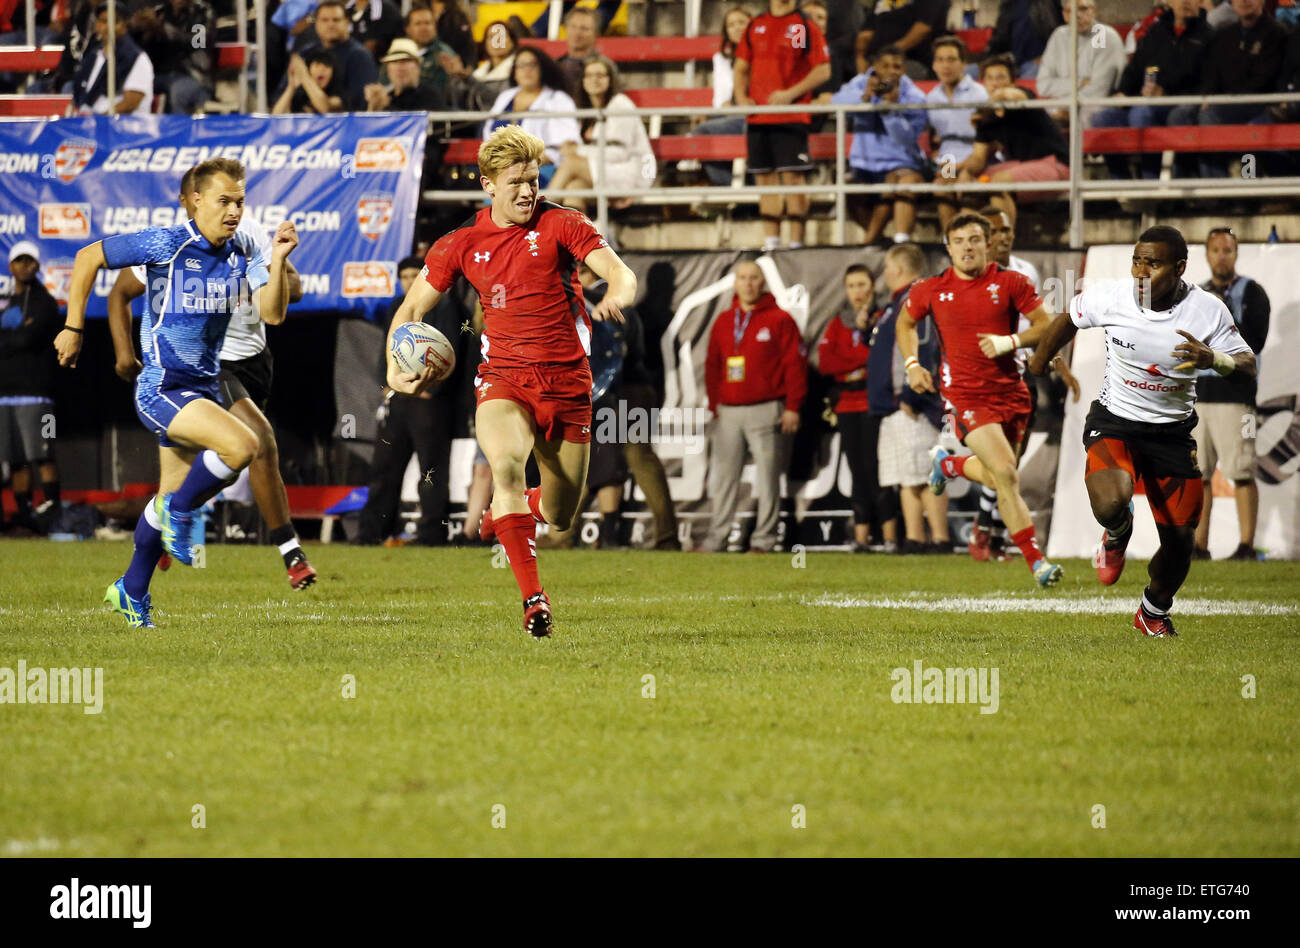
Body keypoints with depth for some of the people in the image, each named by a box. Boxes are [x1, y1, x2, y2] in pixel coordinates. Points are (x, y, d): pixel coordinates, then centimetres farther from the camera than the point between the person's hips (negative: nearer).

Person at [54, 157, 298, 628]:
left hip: (205, 386, 7)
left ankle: (132, 592, 31)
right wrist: (73, 328, -7)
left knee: (172, 496, 15)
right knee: (242, 445, -27)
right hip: (161, 388, -7)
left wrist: (278, 260, -21)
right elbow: (88, 257, -8)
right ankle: (178, 511, -3)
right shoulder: (166, 244, -15)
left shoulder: (243, 252, 2)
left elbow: (272, 313, -6)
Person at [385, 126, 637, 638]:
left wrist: (616, 297, -38)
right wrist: (396, 370, -10)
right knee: (506, 465, -33)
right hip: (503, 379, -1)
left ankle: (504, 512, 47)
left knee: (560, 517, 9)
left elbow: (622, 275, -13)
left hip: (566, 381, 1)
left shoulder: (560, 224, -4)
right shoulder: (462, 243, 1)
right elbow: (410, 310, 8)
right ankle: (532, 597, -35)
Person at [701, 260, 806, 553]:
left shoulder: (779, 320, 0)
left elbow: (795, 364, -3)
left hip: (765, 411, -5)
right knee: (723, 478, 4)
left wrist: (792, 408, -8)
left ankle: (763, 539, 0)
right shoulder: (723, 322, 14)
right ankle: (716, 538, 8)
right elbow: (712, 367, 18)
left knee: (768, 477, -3)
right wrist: (714, 406, 10)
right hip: (728, 413, 5)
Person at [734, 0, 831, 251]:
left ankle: (796, 243, -7)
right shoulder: (755, 26, 14)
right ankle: (770, 242, 10)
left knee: (793, 177, -9)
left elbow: (823, 70, -5)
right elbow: (741, 68, 19)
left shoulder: (806, 27, 0)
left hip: (791, 116, -5)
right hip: (757, 116, 5)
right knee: (764, 179, 6)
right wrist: (741, 97, 1)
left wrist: (790, 94, -15)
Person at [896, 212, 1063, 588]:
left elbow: (1046, 325, 0)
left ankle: (948, 464, 48)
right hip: (964, 395, -3)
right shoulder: (932, 290, 1)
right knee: (1006, 475, -18)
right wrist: (912, 364, 5)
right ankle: (1035, 559, -13)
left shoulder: (1010, 283, -2)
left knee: (998, 479, 15)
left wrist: (1009, 341, -16)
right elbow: (905, 322, 19)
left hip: (1011, 393, 3)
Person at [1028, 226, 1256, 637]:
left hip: (1173, 432, 2)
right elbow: (1066, 322, 7)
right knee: (1110, 504, -31)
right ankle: (1117, 534, 10)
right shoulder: (1108, 297, -13)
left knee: (1180, 541, 4)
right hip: (1113, 423, -2)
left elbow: (1248, 368, -9)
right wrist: (1033, 374, 19)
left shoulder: (1208, 311, -13)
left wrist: (1212, 359, -32)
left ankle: (1154, 612, 36)